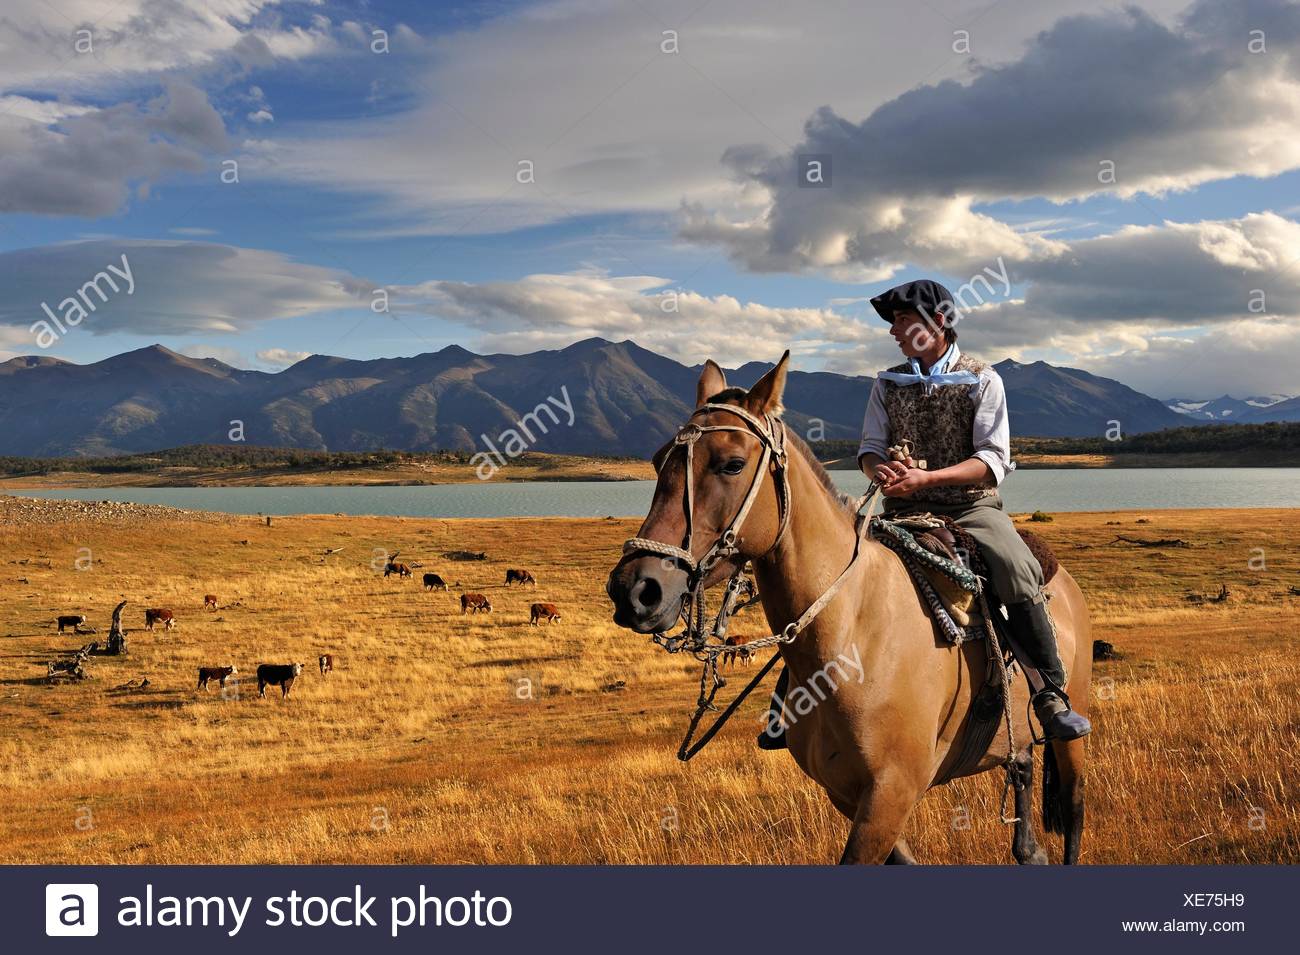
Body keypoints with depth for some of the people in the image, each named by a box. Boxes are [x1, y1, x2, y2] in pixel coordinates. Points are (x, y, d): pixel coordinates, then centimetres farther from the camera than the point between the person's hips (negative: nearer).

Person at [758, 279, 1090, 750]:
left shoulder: (982, 380, 0)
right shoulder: (888, 384, 12)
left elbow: (993, 459, -10)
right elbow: (870, 446, 5)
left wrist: (927, 477, -24)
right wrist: (881, 470, -21)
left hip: (971, 507, -3)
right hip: (903, 512, 3)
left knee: (1020, 575, -32)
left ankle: (1051, 698, -20)